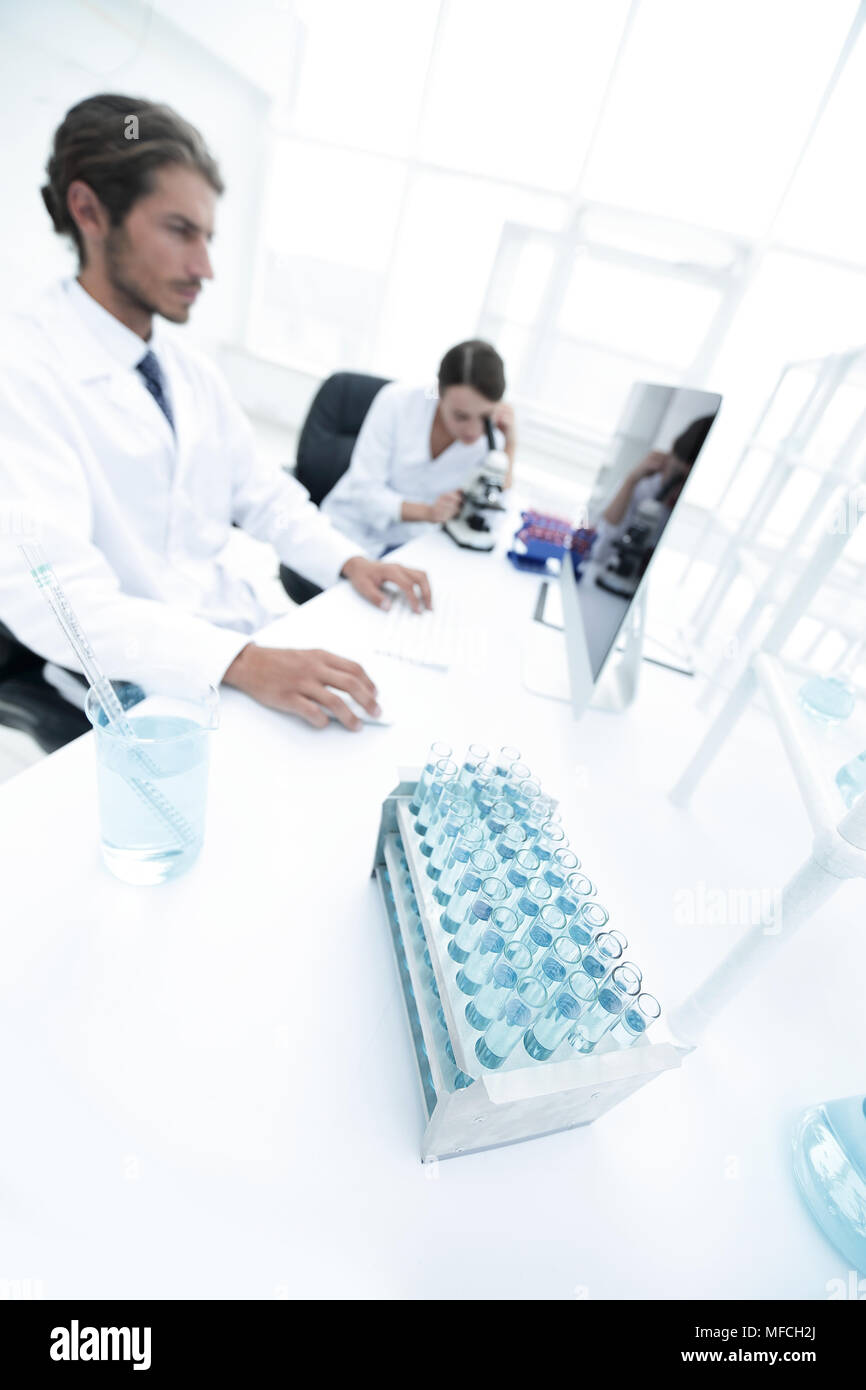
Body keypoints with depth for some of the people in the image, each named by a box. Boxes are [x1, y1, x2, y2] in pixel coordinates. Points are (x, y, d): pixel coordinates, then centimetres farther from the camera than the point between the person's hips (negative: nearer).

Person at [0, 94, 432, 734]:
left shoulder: (194, 373, 11)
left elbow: (262, 494, 14)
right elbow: (58, 598, -23)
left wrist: (349, 561, -4)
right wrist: (243, 662, -35)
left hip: (248, 631, 7)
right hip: (136, 679, -6)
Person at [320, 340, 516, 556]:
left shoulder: (492, 436, -10)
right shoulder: (397, 400, -16)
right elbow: (364, 490, -16)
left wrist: (509, 443, -23)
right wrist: (428, 512, -30)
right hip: (353, 532, -2)